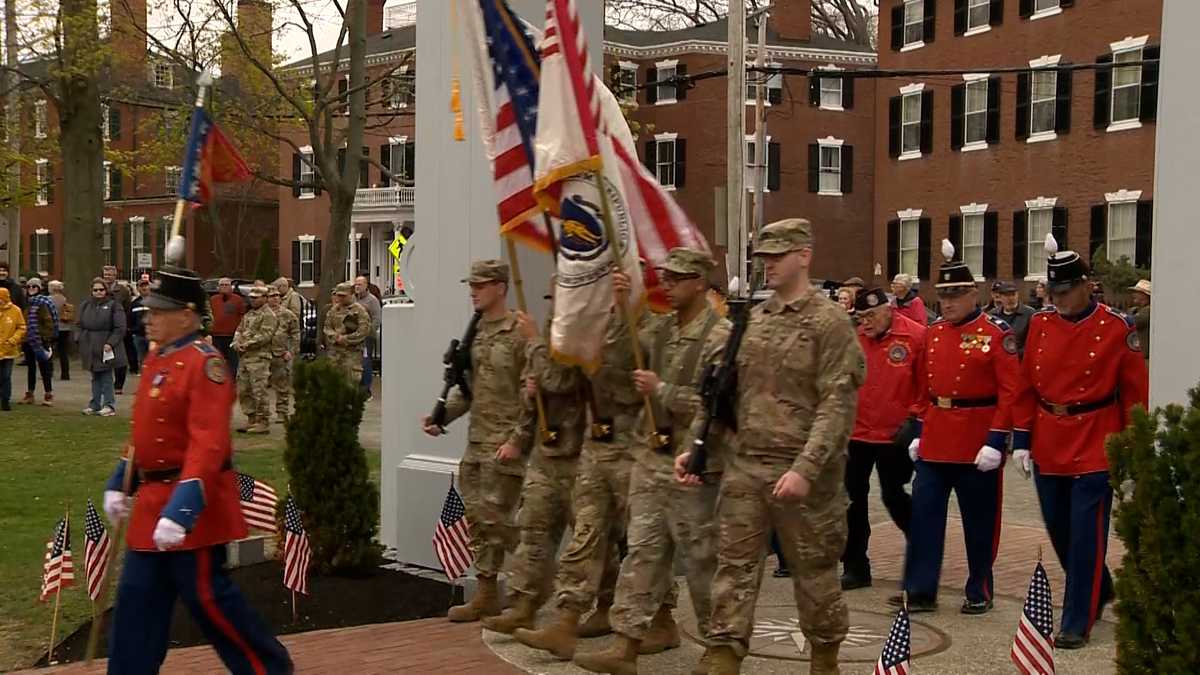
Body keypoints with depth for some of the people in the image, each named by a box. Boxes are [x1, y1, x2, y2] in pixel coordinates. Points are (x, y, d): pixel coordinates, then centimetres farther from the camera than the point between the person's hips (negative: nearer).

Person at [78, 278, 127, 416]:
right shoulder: (85, 306, 12)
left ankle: (109, 405, 3)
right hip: (90, 349, 5)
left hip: (106, 348, -5)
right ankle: (95, 405, 18)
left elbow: (120, 328, -10)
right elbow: (80, 325, 18)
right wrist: (80, 340, 5)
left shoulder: (113, 305, -5)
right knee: (95, 378, 12)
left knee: (106, 377, -2)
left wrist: (110, 343, -17)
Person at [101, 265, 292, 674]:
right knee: (137, 598, 11)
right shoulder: (157, 359, 11)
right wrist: (120, 484, 20)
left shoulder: (204, 363, -18)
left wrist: (181, 510, -31)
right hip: (153, 498, 9)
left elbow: (208, 444, -26)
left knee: (206, 595, 1)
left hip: (188, 502, -9)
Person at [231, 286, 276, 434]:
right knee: (243, 390, 11)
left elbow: (265, 336, -16)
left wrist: (247, 344, -16)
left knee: (259, 391, -9)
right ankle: (251, 419, 21)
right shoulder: (248, 314, 21)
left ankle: (263, 423, -4)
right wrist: (236, 342, -1)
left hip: (259, 358, -9)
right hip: (245, 358, 9)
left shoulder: (268, 315, -6)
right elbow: (239, 330, 20)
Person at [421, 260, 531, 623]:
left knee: (495, 519, -7)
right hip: (476, 441, 8)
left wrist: (518, 439, -19)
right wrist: (442, 415, 7)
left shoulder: (520, 332, -12)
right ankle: (486, 596, 18)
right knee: (476, 517, 10)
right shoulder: (475, 331, 13)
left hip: (505, 444, -8)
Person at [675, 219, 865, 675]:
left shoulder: (829, 322, -8)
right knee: (734, 566, 3)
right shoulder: (751, 320, 10)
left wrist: (805, 468, -23)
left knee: (814, 570, 9)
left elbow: (837, 405, -15)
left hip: (801, 472, -5)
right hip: (744, 467, 5)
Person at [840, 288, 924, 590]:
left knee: (894, 497, 6)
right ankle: (855, 568, 17)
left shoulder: (916, 336, -9)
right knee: (852, 500, 5)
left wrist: (915, 421, -7)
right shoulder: (853, 338, 0)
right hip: (856, 433, 3)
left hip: (894, 436, -3)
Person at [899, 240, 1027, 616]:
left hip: (978, 444, -5)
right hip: (936, 441, 5)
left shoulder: (996, 334, -9)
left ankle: (979, 592, 20)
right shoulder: (933, 333, 9)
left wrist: (996, 441, -17)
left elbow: (1011, 392, -12)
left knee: (979, 521, 7)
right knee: (923, 514, 2)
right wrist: (919, 433, 13)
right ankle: (920, 590, 9)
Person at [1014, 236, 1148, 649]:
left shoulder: (1117, 328, -7)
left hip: (1095, 446, -4)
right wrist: (1021, 441, 4)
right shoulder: (1040, 324, 3)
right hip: (1048, 445, 5)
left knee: (1086, 535, -3)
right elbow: (1026, 387, 7)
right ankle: (1098, 590, 38)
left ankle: (1077, 622, 6)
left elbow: (1136, 394, -4)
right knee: (1059, 531, 14)